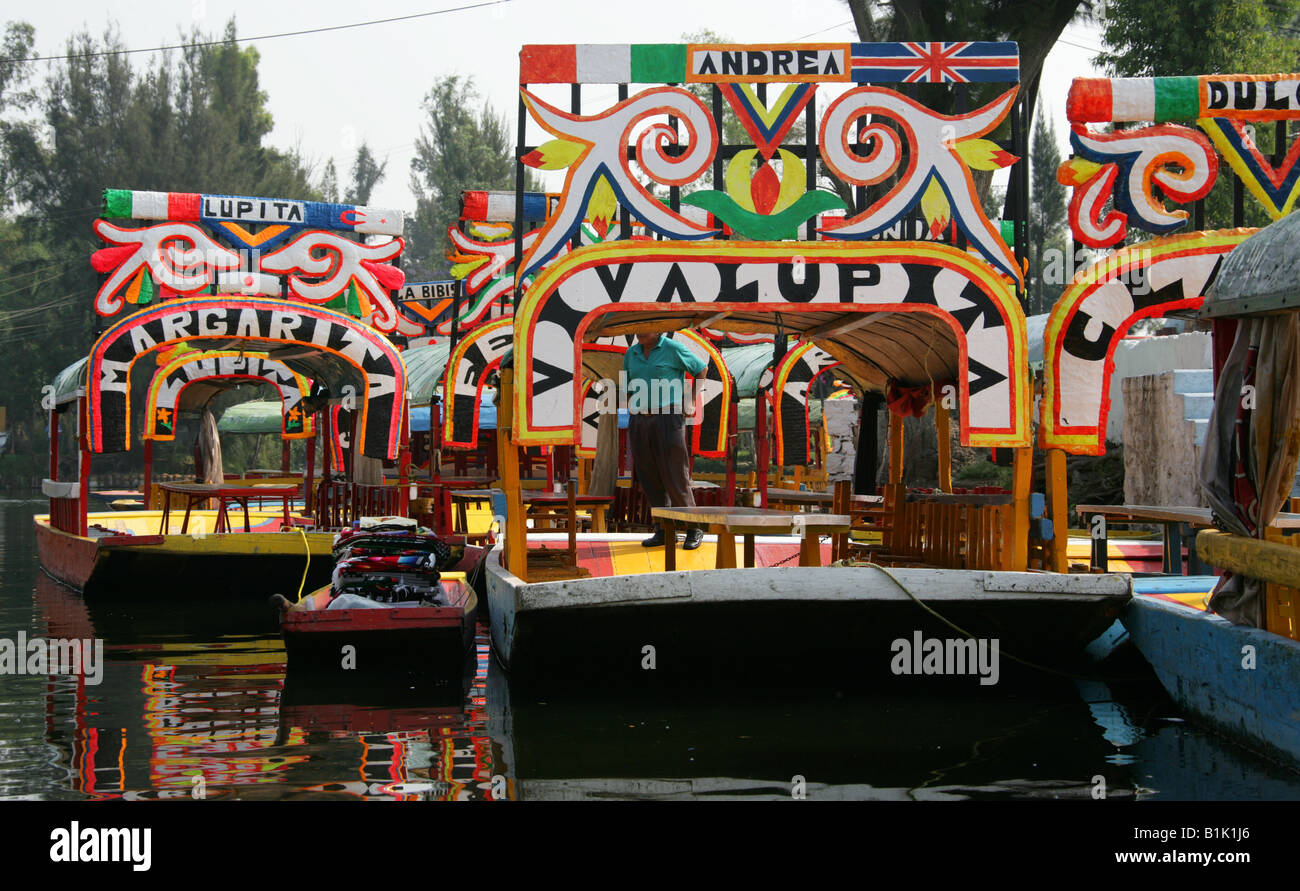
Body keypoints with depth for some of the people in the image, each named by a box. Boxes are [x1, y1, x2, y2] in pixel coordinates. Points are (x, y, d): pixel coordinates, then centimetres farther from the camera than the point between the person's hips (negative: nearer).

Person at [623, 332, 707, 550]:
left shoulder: (673, 349, -5)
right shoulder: (632, 354, 10)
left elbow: (700, 369, 8)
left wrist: (692, 400, 6)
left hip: (668, 419, -5)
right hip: (639, 423, 5)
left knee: (674, 477, -8)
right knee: (649, 478, 3)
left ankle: (694, 530, 2)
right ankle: (663, 530, 10)